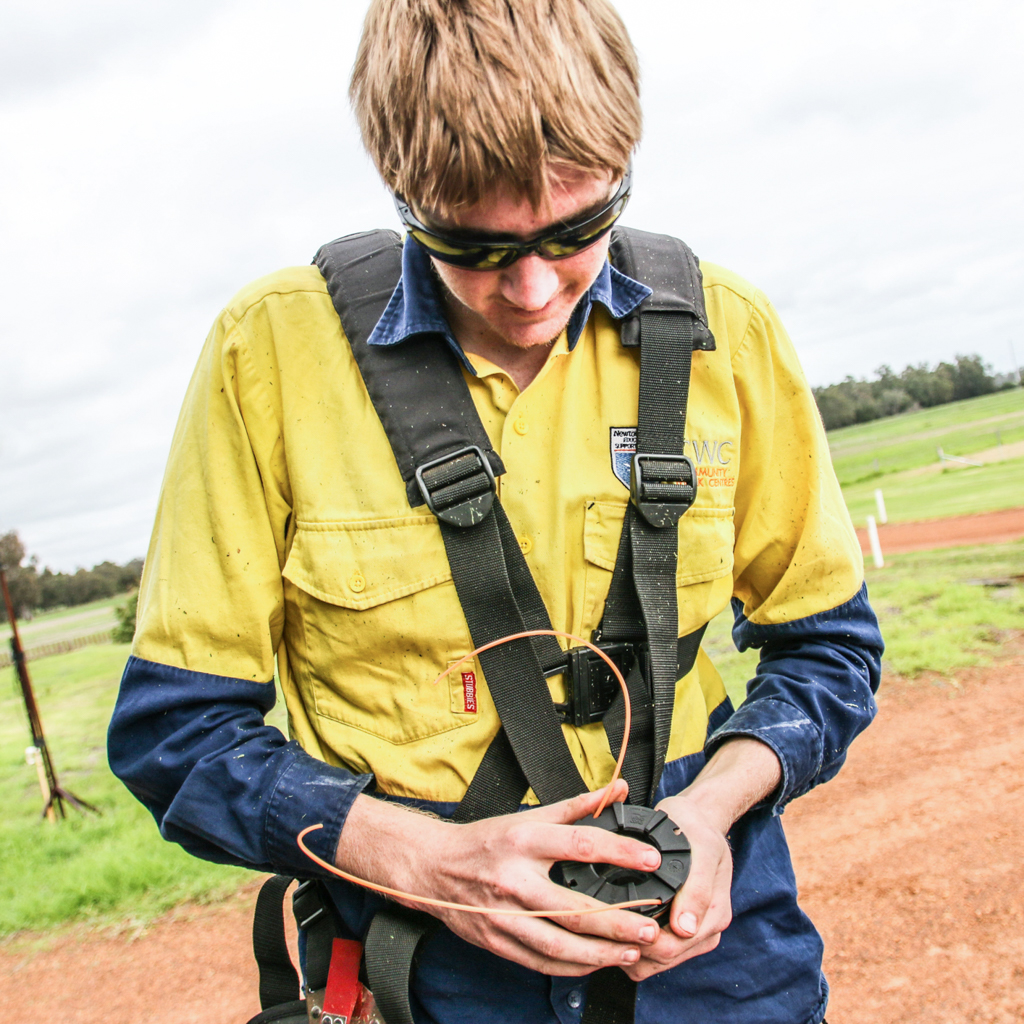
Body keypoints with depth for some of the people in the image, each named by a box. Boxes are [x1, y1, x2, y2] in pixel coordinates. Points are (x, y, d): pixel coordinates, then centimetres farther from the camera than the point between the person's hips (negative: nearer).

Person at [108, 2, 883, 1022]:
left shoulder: (724, 332, -7)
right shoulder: (270, 348, -13)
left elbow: (827, 642, 4)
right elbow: (174, 728, -8)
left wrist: (713, 804, -14)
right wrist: (422, 856, -21)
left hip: (695, 918, 2)